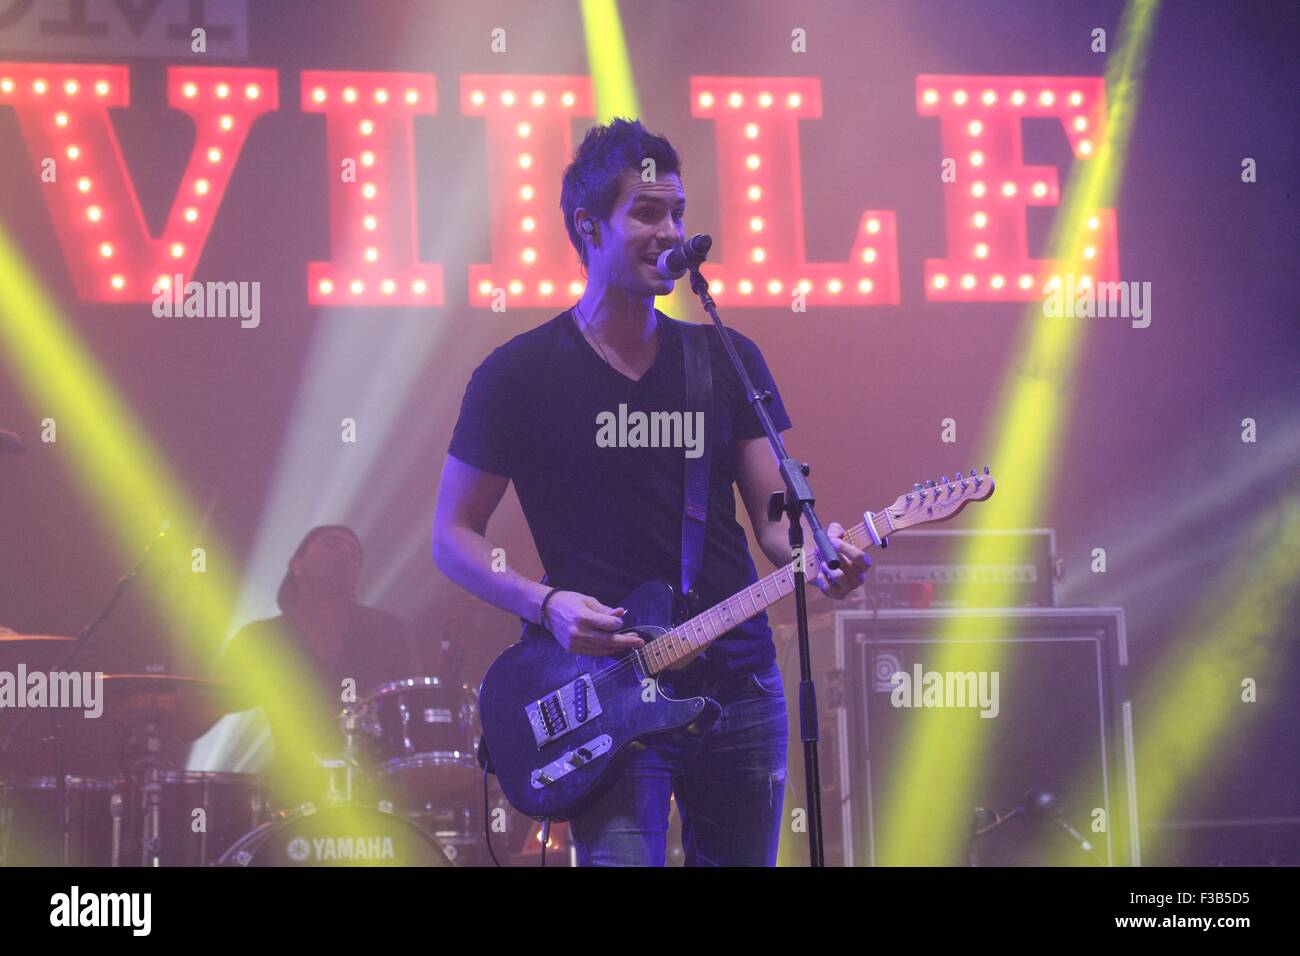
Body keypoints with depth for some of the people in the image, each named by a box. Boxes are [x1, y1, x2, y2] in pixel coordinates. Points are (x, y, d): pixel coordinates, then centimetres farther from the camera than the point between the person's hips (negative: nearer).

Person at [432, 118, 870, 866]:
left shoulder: (729, 361, 9)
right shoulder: (517, 377, -2)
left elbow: (775, 514, 7)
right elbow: (454, 534, 2)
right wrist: (545, 604, -15)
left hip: (741, 685, 4)